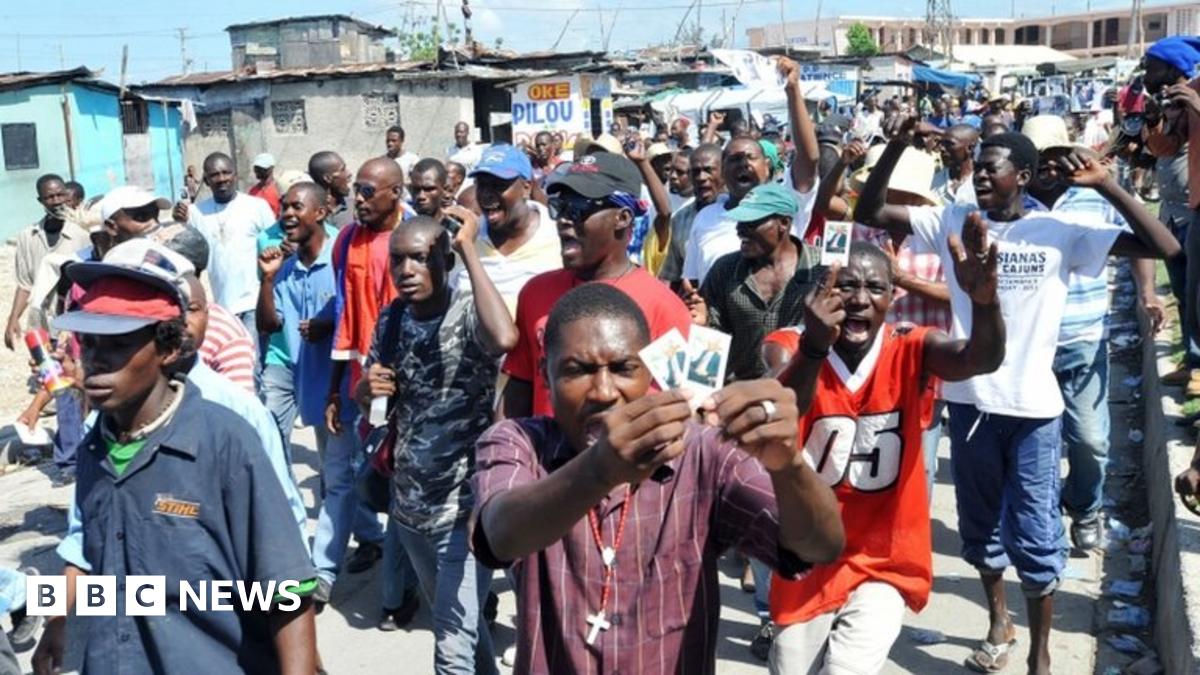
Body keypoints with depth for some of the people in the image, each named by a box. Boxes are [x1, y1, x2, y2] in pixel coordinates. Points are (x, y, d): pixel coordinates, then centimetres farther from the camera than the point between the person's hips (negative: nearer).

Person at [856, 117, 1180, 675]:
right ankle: (997, 622, 42)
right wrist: (895, 148, -15)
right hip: (970, 399, 3)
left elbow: (1166, 248, -10)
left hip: (1033, 406, -2)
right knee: (980, 525, 19)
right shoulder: (952, 221, 1)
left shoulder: (1062, 230, -5)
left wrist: (1106, 185, -17)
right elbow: (869, 214, -3)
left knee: (1033, 536, 4)